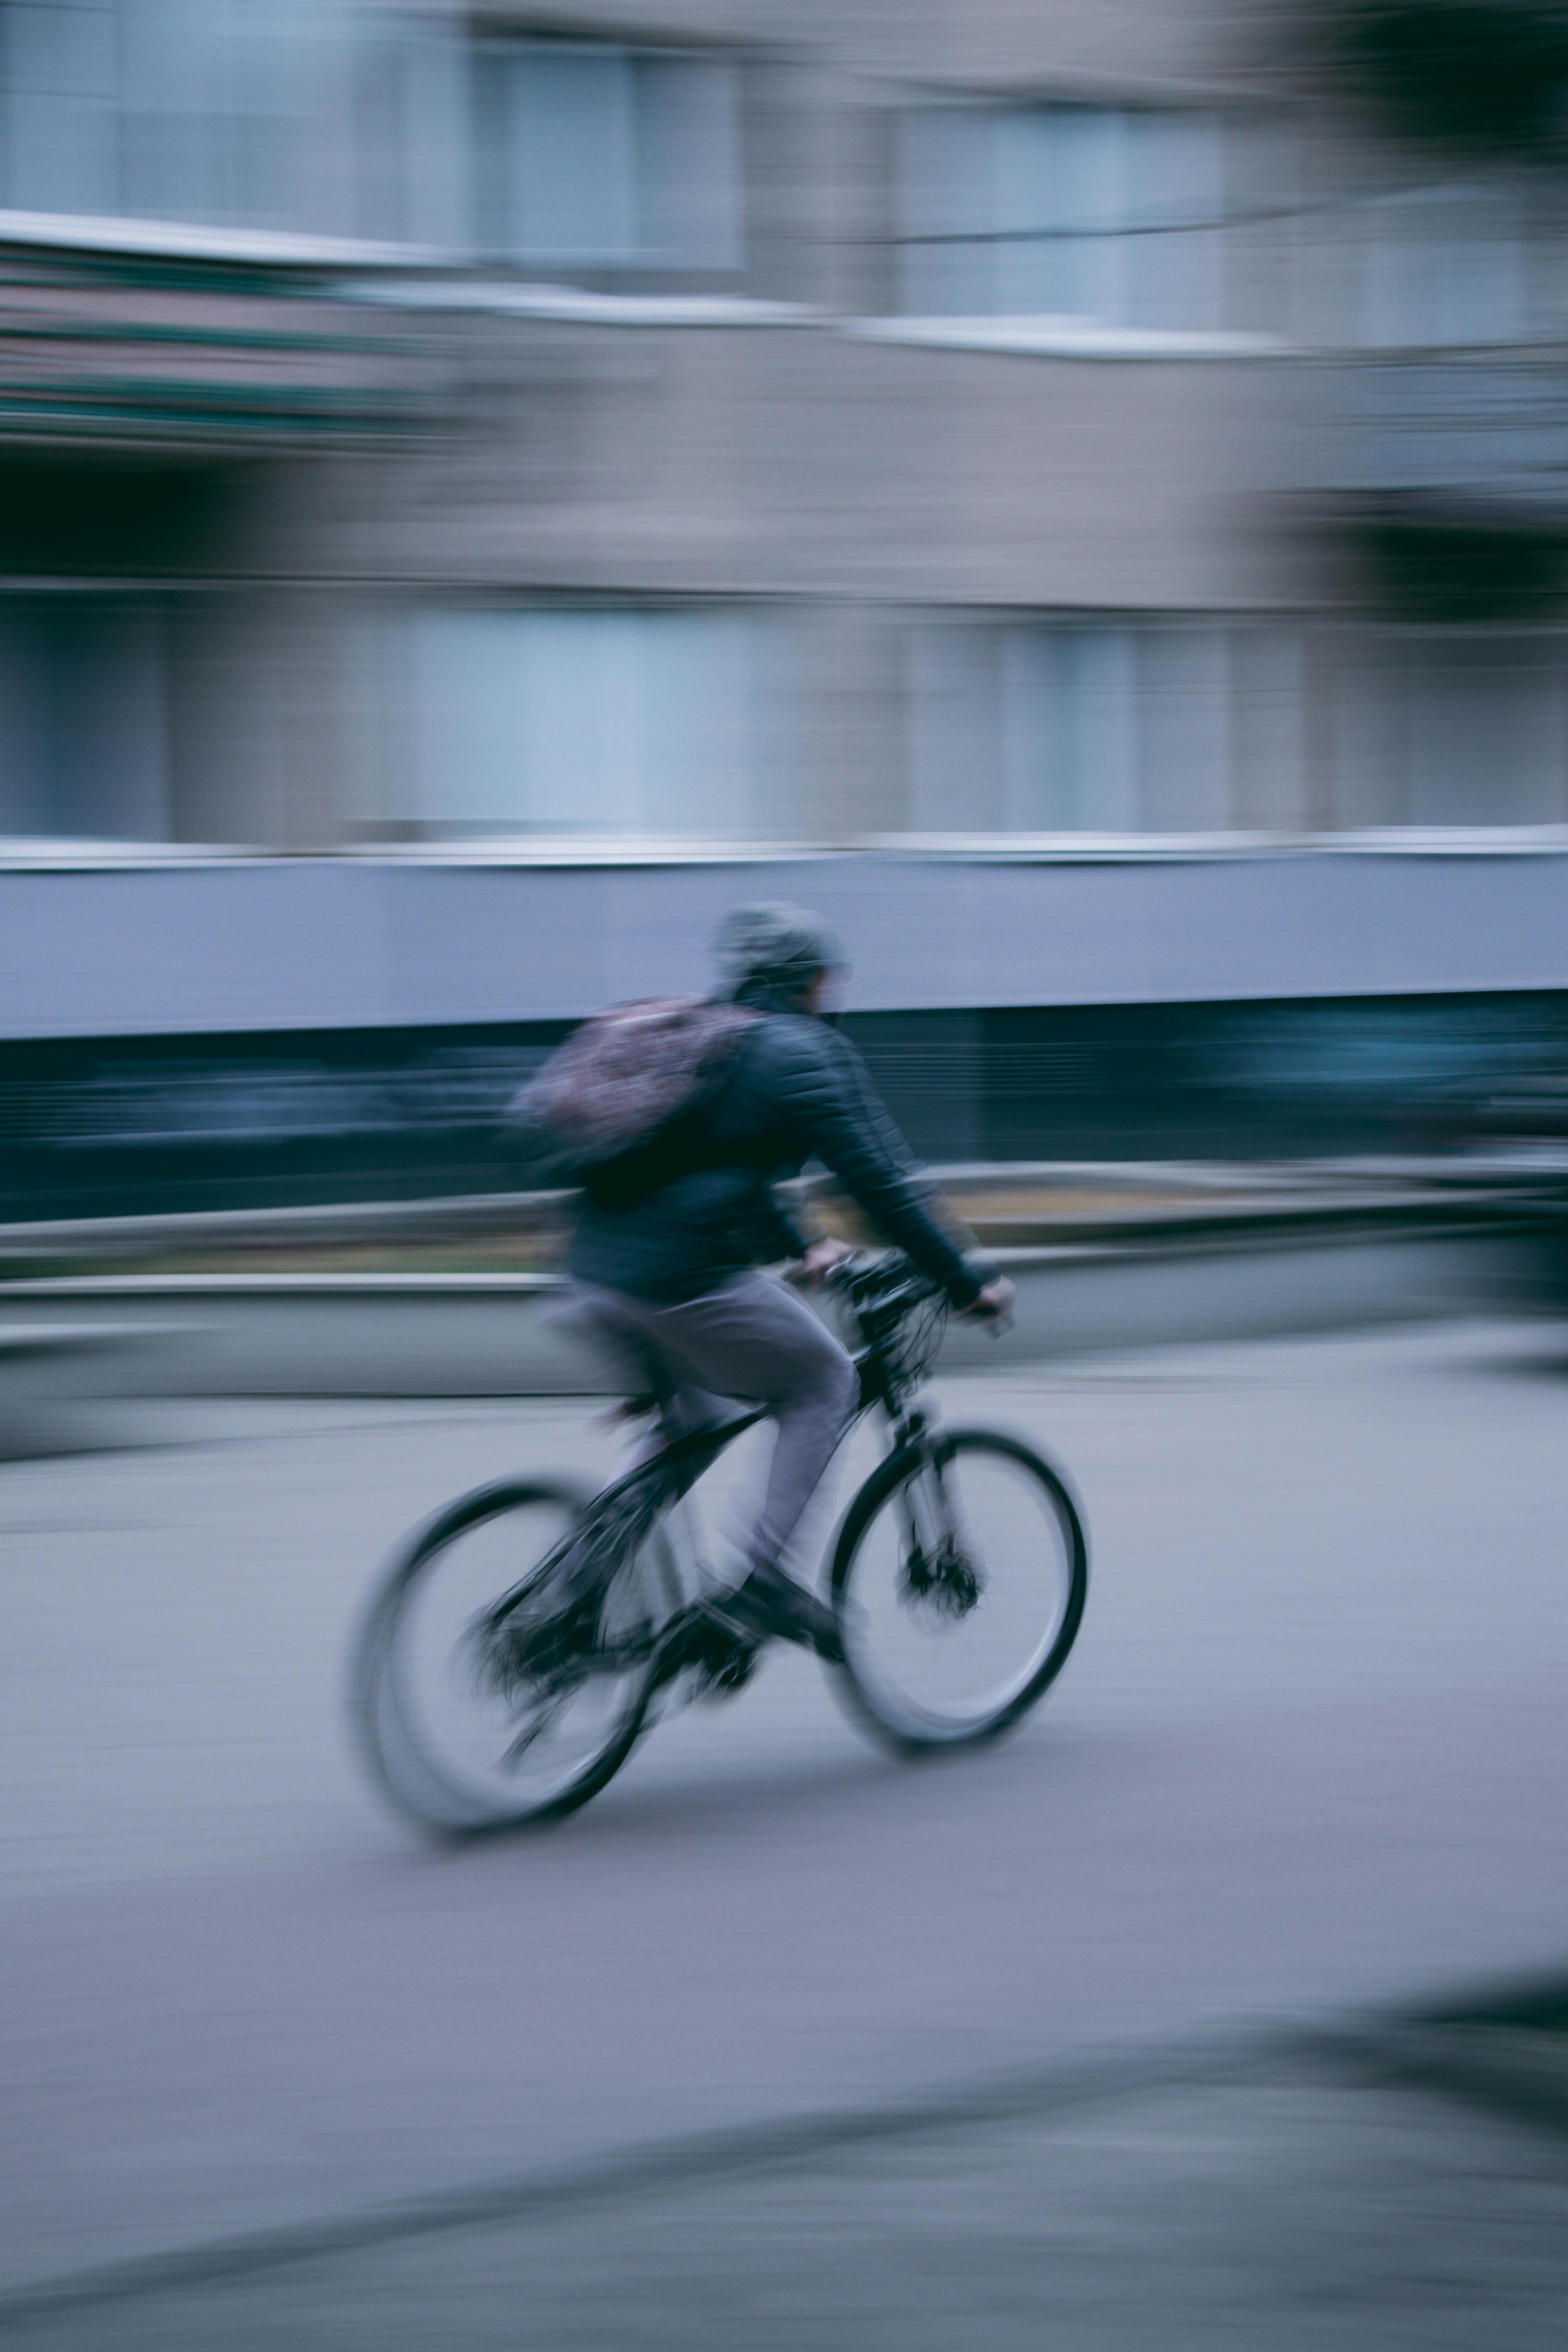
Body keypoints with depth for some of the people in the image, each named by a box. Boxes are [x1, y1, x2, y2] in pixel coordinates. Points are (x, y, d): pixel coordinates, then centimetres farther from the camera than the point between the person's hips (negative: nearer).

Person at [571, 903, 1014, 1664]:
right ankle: (760, 1579, 2)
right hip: (689, 1279, -8)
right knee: (825, 1384, 12)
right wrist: (966, 1280, 2)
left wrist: (797, 1245, 45)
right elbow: (876, 1177, -5)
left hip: (599, 1272, 8)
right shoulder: (805, 1052, -2)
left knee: (688, 1417, 27)